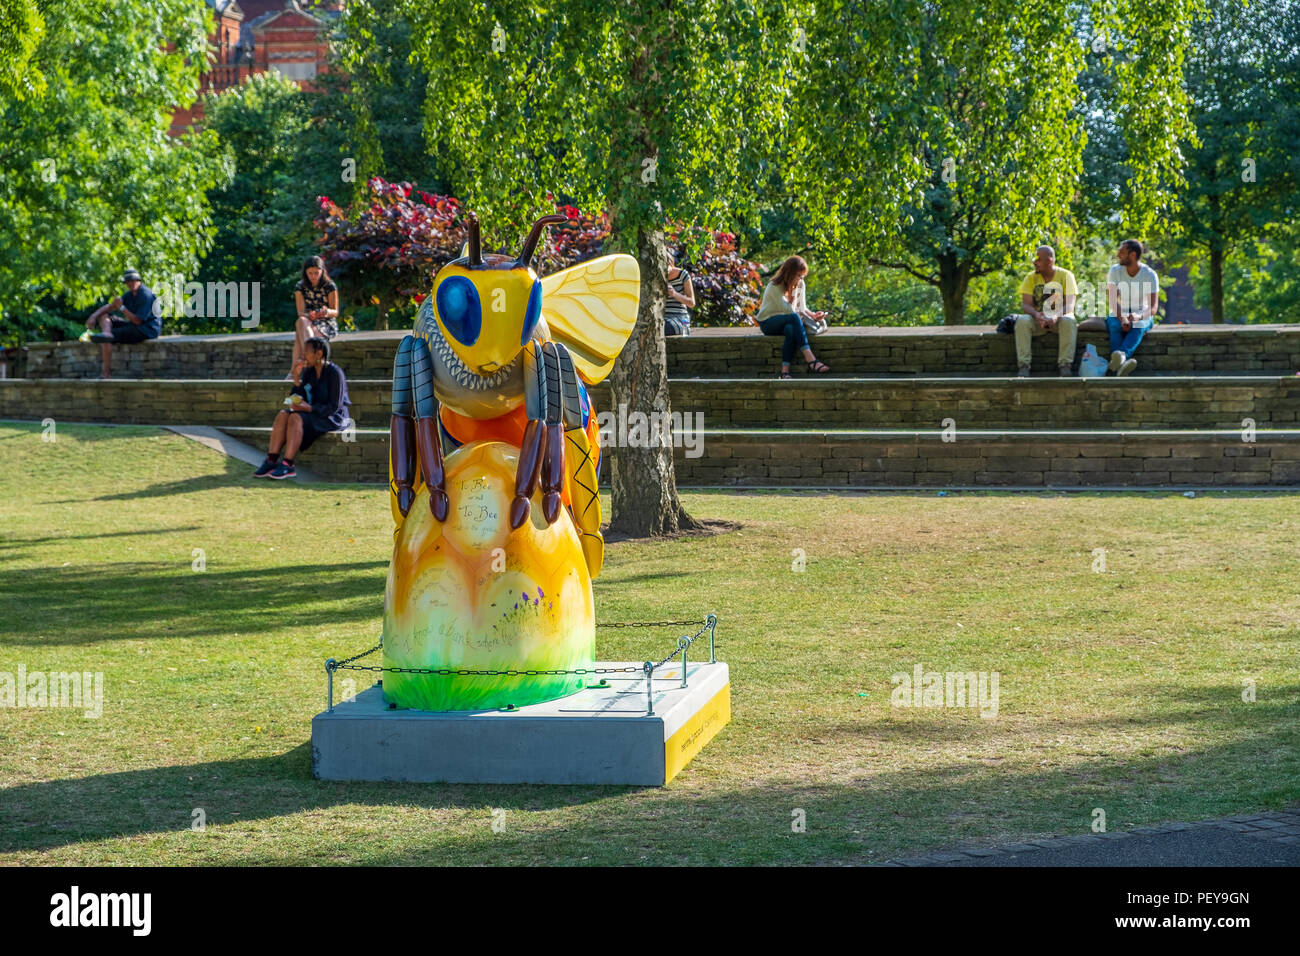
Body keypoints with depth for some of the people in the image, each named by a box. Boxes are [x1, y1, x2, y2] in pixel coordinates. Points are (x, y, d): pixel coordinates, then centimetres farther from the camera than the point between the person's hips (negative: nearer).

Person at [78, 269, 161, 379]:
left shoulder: (145, 295, -17)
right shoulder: (129, 294, 12)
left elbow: (137, 321, -20)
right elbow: (109, 307, 10)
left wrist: (122, 308, -20)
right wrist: (93, 316, -4)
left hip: (147, 330, -10)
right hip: (133, 326, 10)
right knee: (103, 317, 7)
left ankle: (106, 372, -17)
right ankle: (106, 333, -24)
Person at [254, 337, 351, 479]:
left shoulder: (335, 373, -14)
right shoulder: (309, 371, 7)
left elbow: (334, 407, -17)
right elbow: (300, 399, 7)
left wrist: (309, 408, -26)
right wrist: (296, 378, -5)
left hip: (333, 418, -7)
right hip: (314, 413, 7)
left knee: (296, 418, -30)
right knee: (283, 414, -17)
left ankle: (287, 465, -34)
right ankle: (271, 461, -25)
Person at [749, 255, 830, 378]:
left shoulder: (800, 284, 5)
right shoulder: (774, 287, -16)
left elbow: (802, 307, 9)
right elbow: (789, 310, -22)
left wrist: (812, 315, -8)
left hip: (787, 322, 5)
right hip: (768, 323, -5)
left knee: (790, 329, -36)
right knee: (794, 318, -37)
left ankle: (785, 370, -43)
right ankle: (810, 360, -46)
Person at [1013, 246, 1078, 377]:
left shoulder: (1066, 275, -4)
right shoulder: (1031, 277, 3)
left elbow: (1070, 305, -13)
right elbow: (1026, 304, -7)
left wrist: (1056, 316, -35)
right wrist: (1036, 315, -30)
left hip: (1059, 318, -2)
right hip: (1037, 320, 2)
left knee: (1069, 321, -36)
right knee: (1022, 321, -30)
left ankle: (1065, 366, -36)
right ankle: (1023, 367, -34)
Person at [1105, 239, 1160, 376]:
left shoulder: (1150, 275, -7)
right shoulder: (1115, 271, -3)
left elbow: (1153, 307, -14)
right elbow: (1112, 299, -14)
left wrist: (1139, 316, -37)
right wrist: (1122, 319, -33)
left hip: (1142, 315, -1)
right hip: (1118, 314, 1)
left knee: (1138, 325, -38)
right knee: (1115, 326, -35)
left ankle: (1121, 355, -66)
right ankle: (1121, 361, -61)